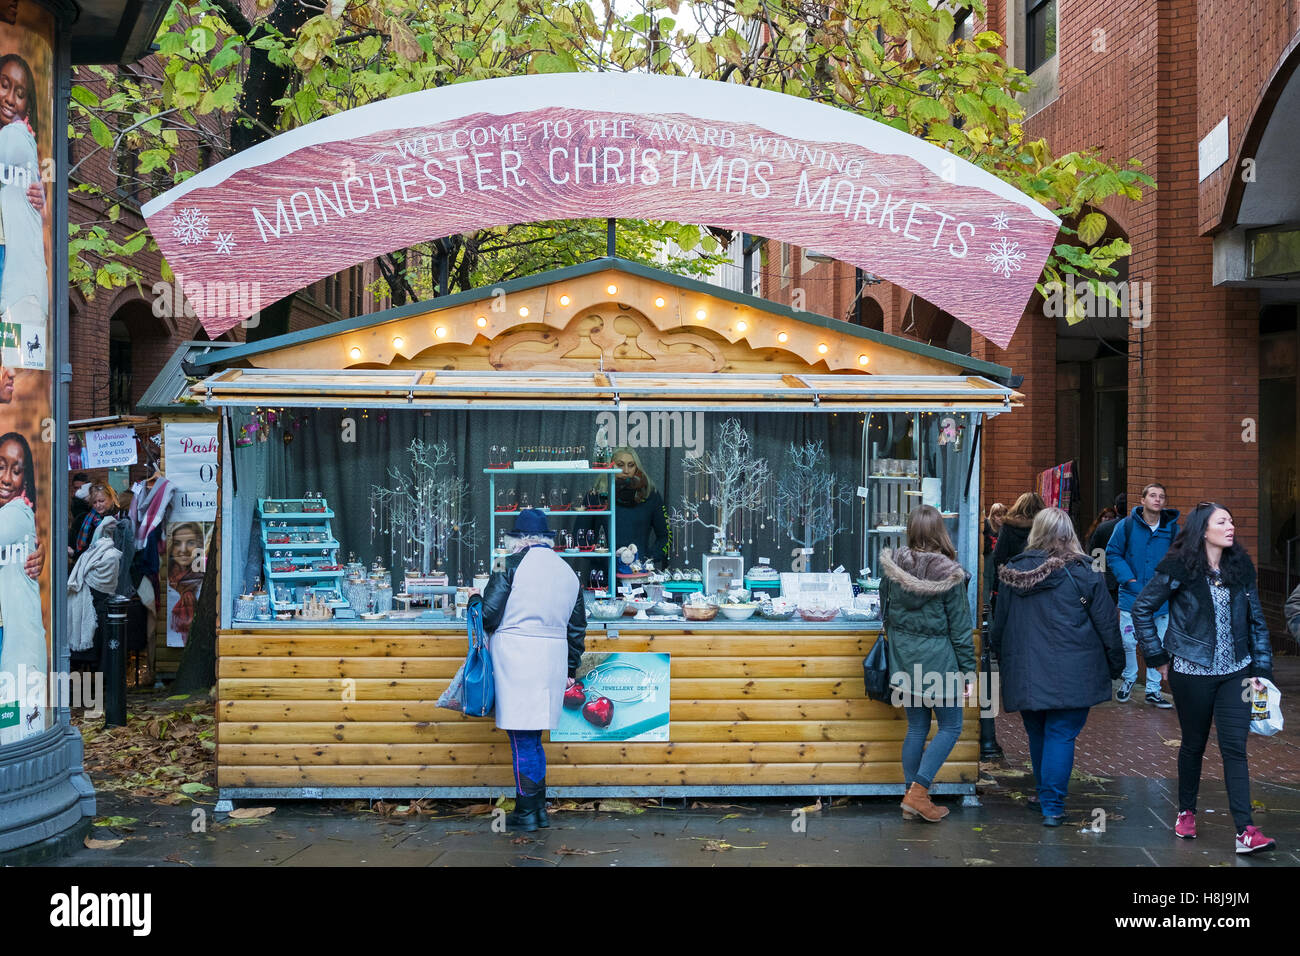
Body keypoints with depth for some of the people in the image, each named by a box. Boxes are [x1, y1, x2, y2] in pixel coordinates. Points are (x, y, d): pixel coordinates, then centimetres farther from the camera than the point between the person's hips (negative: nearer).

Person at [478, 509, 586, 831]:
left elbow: (489, 612, -12)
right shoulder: (569, 572, 14)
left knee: (522, 739, 0)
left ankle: (526, 812, 4)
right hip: (553, 660, 6)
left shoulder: (513, 564, -6)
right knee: (532, 738, 15)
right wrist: (571, 671, 25)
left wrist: (484, 633, 10)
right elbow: (577, 628, 18)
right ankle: (539, 810, 18)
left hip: (515, 657, -6)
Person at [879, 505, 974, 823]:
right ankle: (917, 792, -2)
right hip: (937, 660, -5)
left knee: (916, 728, 14)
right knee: (950, 727, 8)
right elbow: (960, 627, -9)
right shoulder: (948, 574, -15)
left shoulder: (893, 569, -2)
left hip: (904, 659, 5)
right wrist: (968, 671, -1)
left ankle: (912, 798, 17)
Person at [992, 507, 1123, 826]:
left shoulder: (1012, 573, 3)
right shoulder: (1084, 574, -6)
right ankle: (1053, 806, -3)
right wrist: (1115, 666, 10)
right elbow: (1107, 624, -1)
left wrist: (1003, 659, 25)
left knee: (1037, 734, 16)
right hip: (1071, 675, -3)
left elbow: (999, 625, 12)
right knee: (1061, 735, -1)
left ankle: (1045, 796, 29)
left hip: (1025, 674, 3)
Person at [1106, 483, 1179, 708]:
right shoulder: (1126, 526, -5)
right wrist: (1128, 578, -9)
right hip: (1131, 595, -1)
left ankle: (1153, 689, 19)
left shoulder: (1173, 529, -1)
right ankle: (1129, 679, 29)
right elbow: (1112, 554, 0)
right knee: (1128, 642, 4)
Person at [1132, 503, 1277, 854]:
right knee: (1194, 744, 11)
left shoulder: (1241, 566, 4)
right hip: (1191, 671, -3)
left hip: (1235, 671, 3)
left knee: (1235, 747, -4)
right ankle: (1186, 812, 32)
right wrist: (1157, 657, -3)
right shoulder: (1179, 567, -10)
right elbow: (1141, 608, -3)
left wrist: (1261, 668, 2)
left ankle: (1245, 831, -7)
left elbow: (1256, 620, 8)